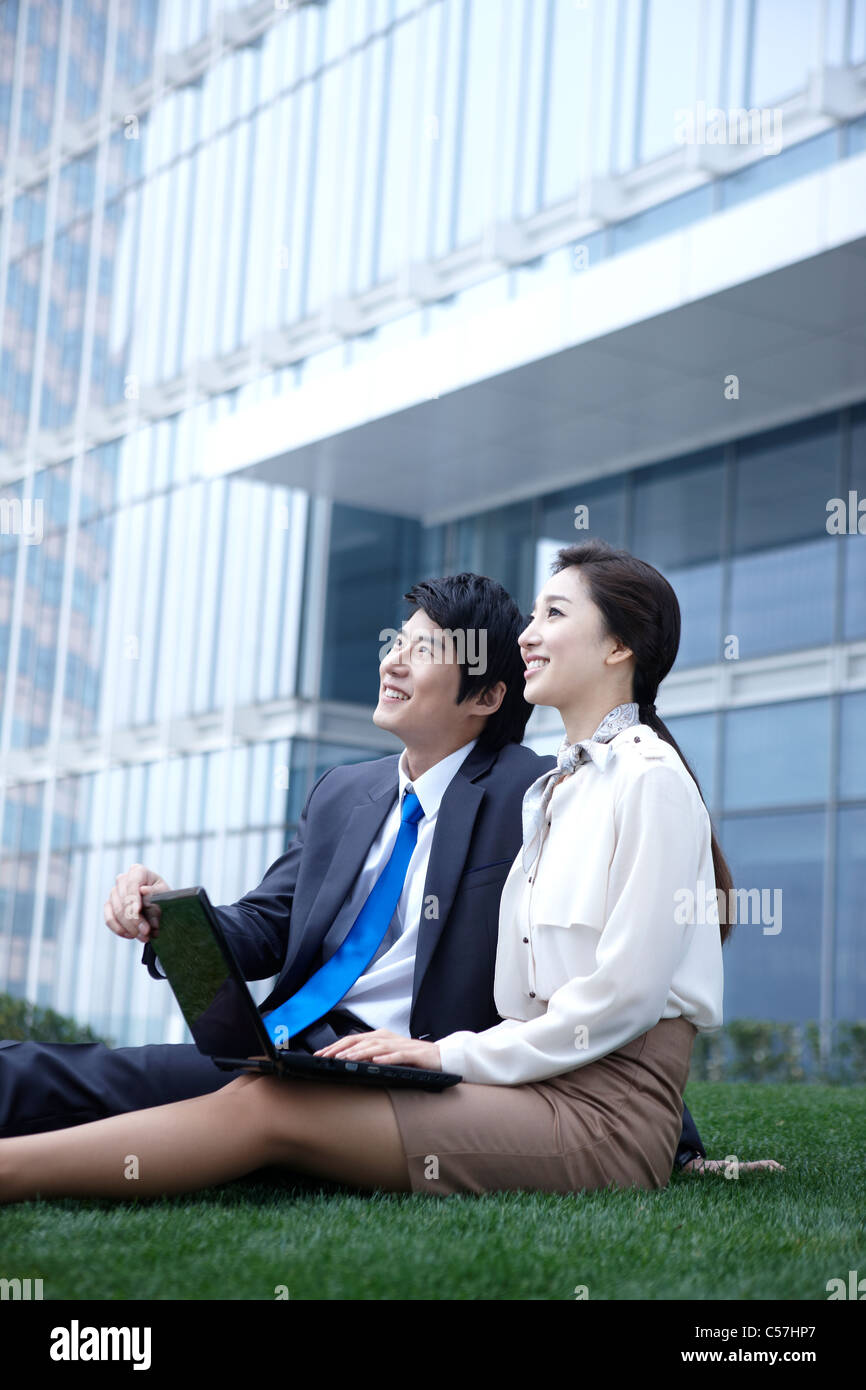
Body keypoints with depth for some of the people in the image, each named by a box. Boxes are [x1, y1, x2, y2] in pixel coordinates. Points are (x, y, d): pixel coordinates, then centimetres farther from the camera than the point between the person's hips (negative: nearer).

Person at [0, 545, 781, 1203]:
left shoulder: (650, 778, -5)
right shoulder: (551, 790, 23)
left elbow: (627, 988, -14)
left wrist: (454, 1054, -11)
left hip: (606, 1111, -8)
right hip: (541, 1088, 8)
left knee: (266, 1107, -21)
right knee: (263, 1089, -11)